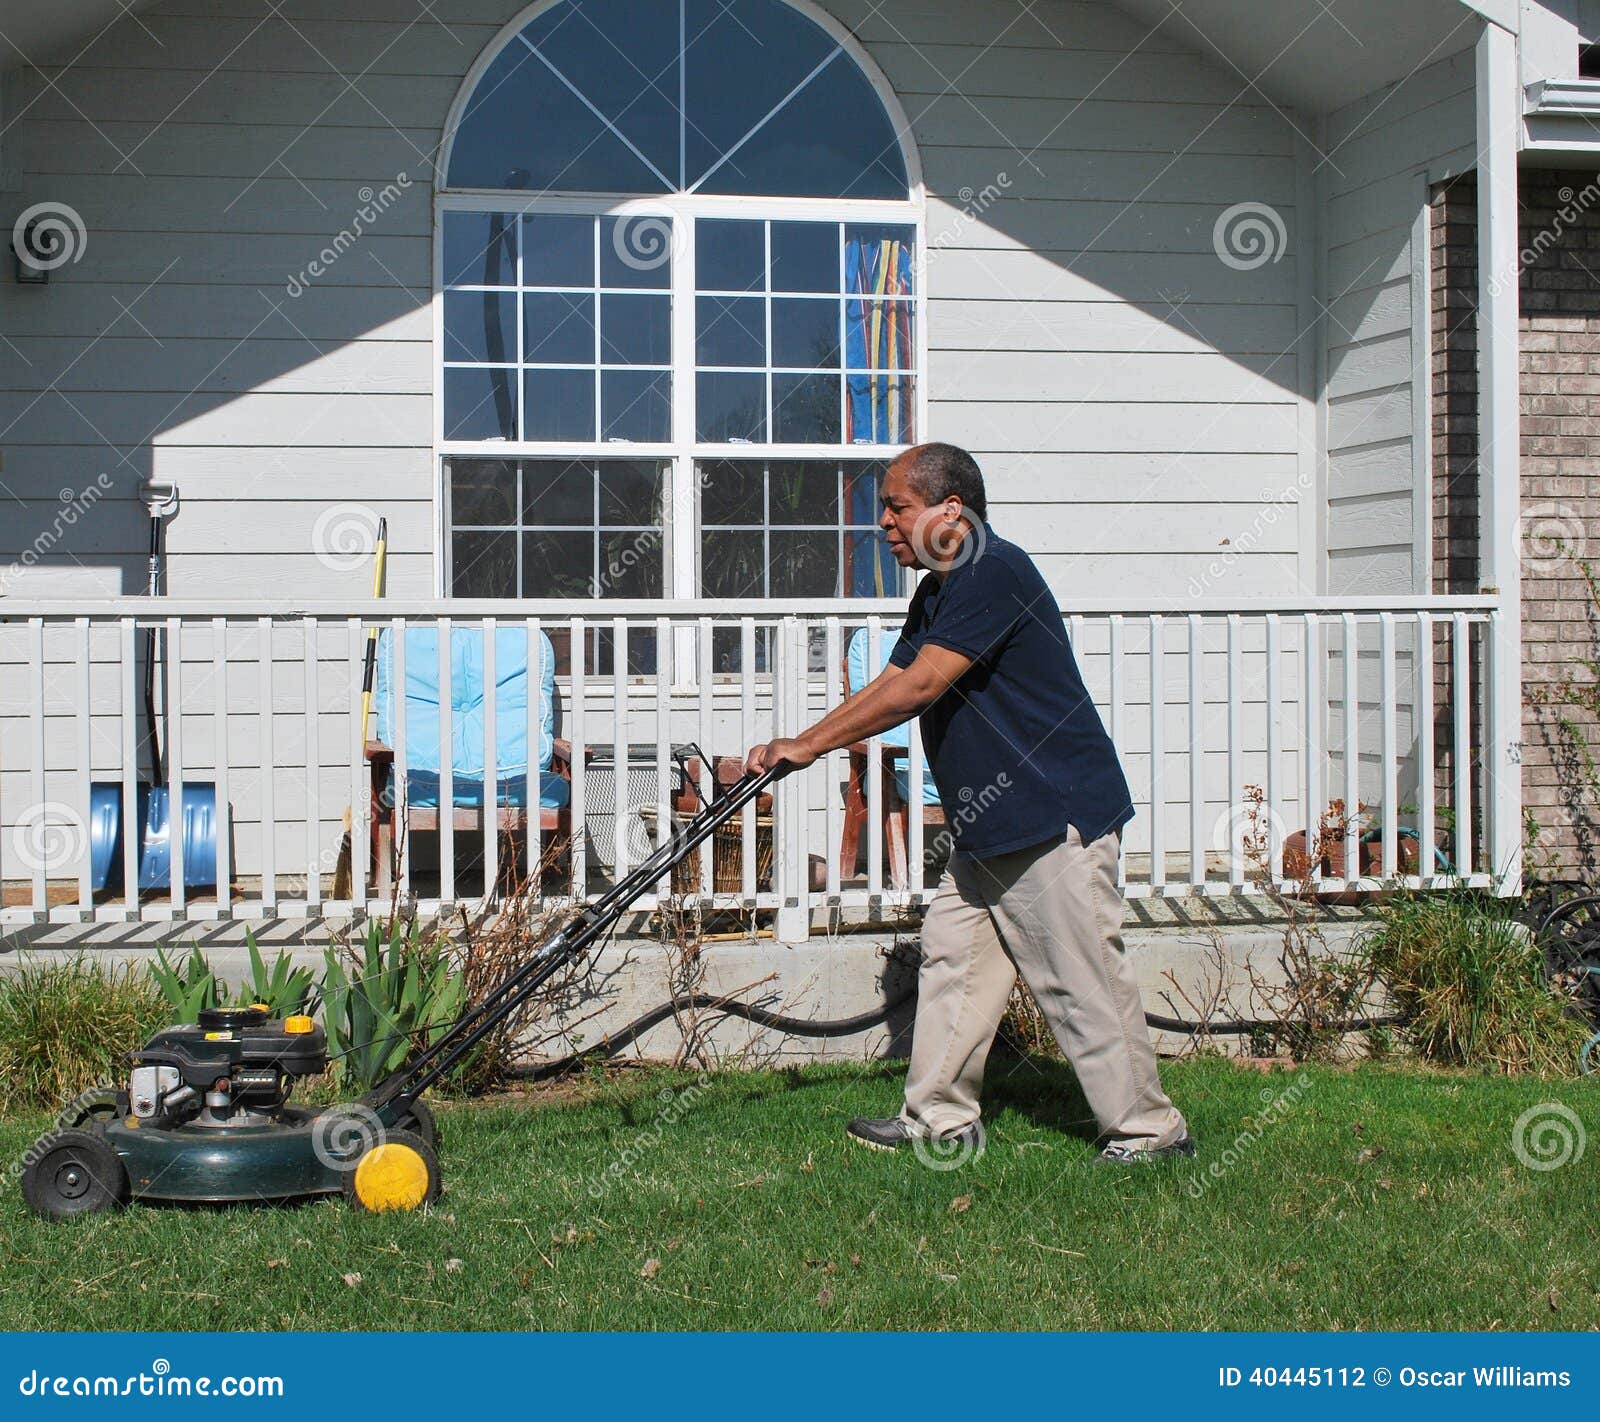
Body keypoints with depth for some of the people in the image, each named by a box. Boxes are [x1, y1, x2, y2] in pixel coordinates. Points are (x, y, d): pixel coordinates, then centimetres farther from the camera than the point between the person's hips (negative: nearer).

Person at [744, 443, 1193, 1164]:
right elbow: (891, 688, 17)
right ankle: (940, 1118, 19)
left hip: (1055, 814, -11)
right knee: (951, 957, 11)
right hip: (990, 828, 11)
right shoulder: (938, 591, 16)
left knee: (1082, 981, -5)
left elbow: (920, 685, -23)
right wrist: (795, 745, 6)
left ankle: (1148, 1130, 5)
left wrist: (811, 744, -16)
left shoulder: (994, 572, -18)